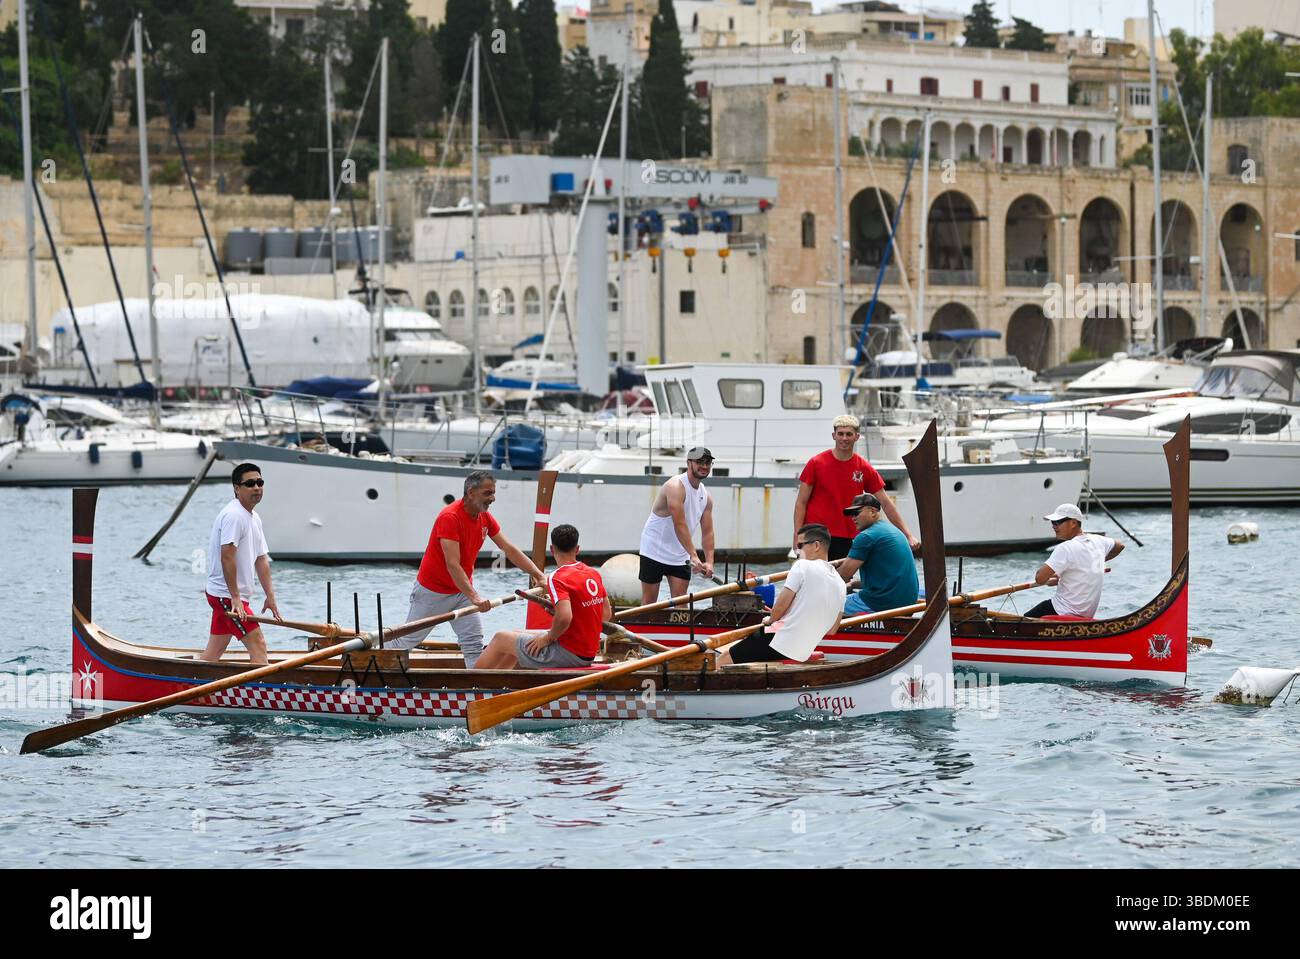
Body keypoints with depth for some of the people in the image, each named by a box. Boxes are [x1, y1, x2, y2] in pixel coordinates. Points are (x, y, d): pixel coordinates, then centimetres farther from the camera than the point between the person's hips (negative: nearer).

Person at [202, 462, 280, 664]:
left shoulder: (254, 519, 16)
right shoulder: (234, 515, -17)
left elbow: (261, 559, 19)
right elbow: (227, 557, -23)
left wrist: (270, 596, 15)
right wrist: (235, 598, -24)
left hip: (224, 596, 10)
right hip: (227, 595, -10)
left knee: (215, 650, 12)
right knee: (257, 644, -12)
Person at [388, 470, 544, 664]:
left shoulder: (485, 518, -3)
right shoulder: (450, 517, -28)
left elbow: (509, 549, 0)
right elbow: (452, 565, -35)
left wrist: (538, 574, -9)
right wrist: (474, 597, -44)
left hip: (462, 590, 7)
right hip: (433, 590, -7)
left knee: (474, 644, -5)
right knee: (407, 640, 5)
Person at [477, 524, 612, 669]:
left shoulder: (557, 578, -19)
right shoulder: (594, 574, 6)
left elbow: (564, 617, -33)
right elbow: (607, 614, 12)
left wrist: (548, 638, -14)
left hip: (568, 653, -8)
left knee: (501, 638, 10)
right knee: (518, 634, 28)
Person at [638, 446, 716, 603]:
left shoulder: (706, 496, 4)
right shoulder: (676, 486, -20)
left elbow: (707, 532, 4)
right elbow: (679, 525, -28)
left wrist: (709, 562, -10)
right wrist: (694, 556, -34)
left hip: (680, 555, 6)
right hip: (655, 549, -6)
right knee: (649, 599, -1)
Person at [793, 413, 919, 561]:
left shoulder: (865, 469, 5)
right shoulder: (817, 463, 0)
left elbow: (886, 503, 9)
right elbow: (801, 502, 2)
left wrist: (908, 535, 6)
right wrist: (798, 537, -7)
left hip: (847, 540, 2)